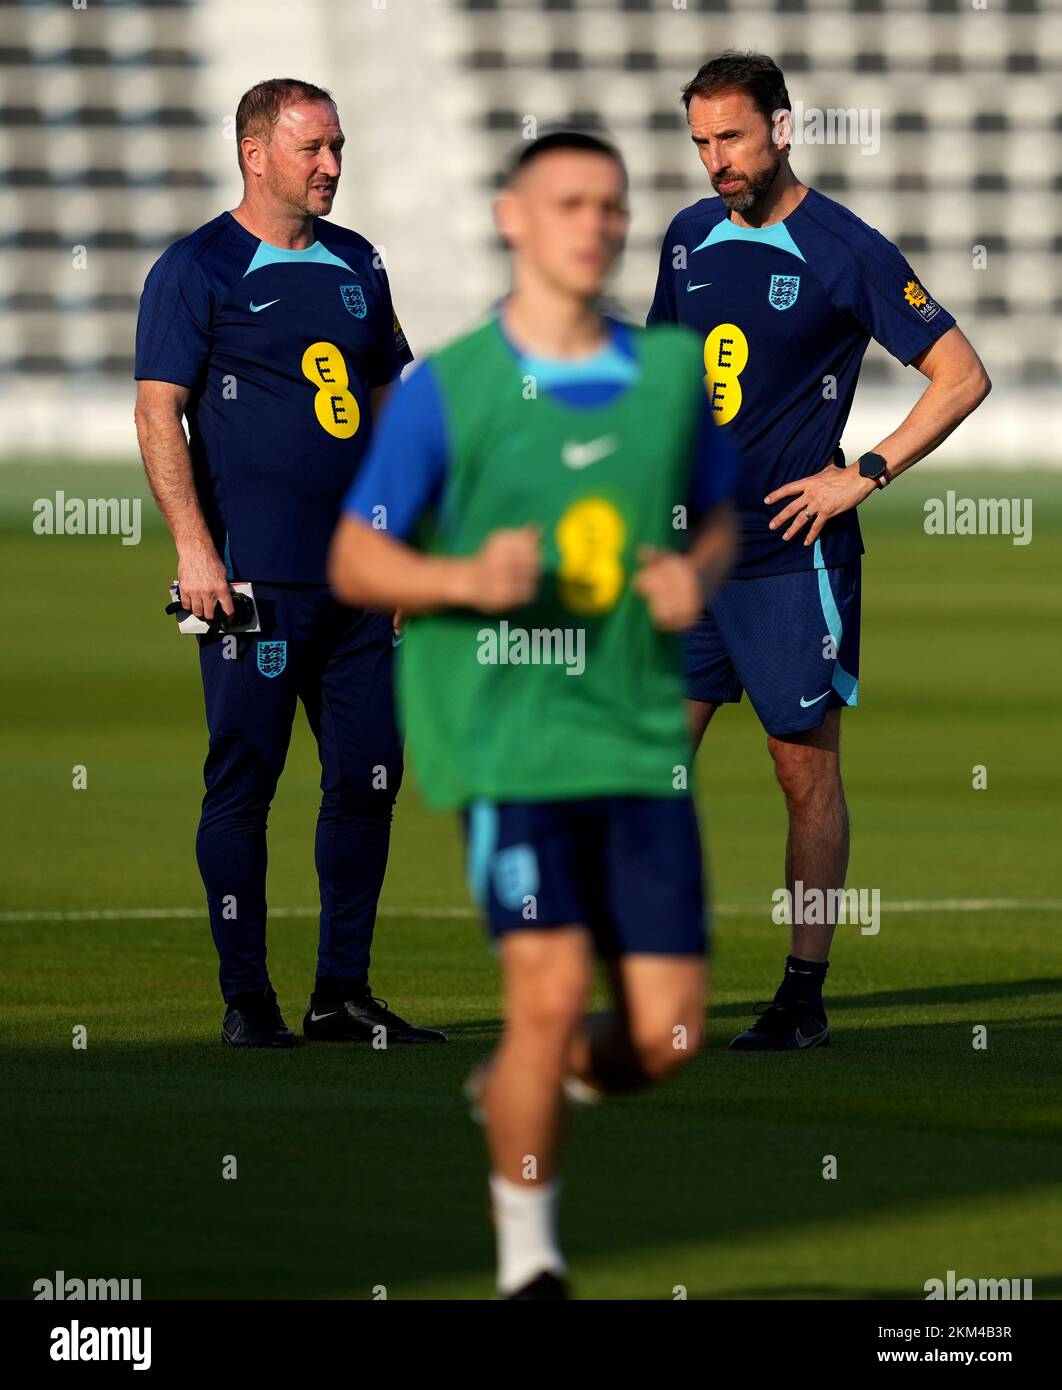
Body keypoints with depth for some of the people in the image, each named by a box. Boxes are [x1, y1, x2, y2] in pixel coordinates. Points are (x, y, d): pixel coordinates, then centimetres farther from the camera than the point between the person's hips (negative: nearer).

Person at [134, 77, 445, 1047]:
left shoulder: (357, 267, 15)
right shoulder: (197, 270, -4)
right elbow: (159, 413, -9)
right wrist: (194, 548, -17)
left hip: (356, 574, 6)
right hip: (252, 578, -6)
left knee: (369, 776, 5)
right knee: (244, 781, -2)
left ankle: (343, 993, 13)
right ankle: (247, 998, 3)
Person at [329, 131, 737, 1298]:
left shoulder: (674, 372, 8)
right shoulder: (443, 390, -3)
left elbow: (715, 522, 21)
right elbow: (354, 559, 1)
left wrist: (695, 575, -2)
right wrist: (466, 578, -17)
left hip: (645, 740, 4)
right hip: (505, 730, -4)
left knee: (666, 1030, 0)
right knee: (550, 991, -15)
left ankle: (525, 1090, 34)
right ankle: (526, 1253, 5)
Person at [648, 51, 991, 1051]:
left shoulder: (845, 251, -8)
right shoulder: (689, 238, 10)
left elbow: (963, 376, -7)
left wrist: (865, 475, -12)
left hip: (791, 557, -6)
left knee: (807, 771, 2)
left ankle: (803, 996, 7)